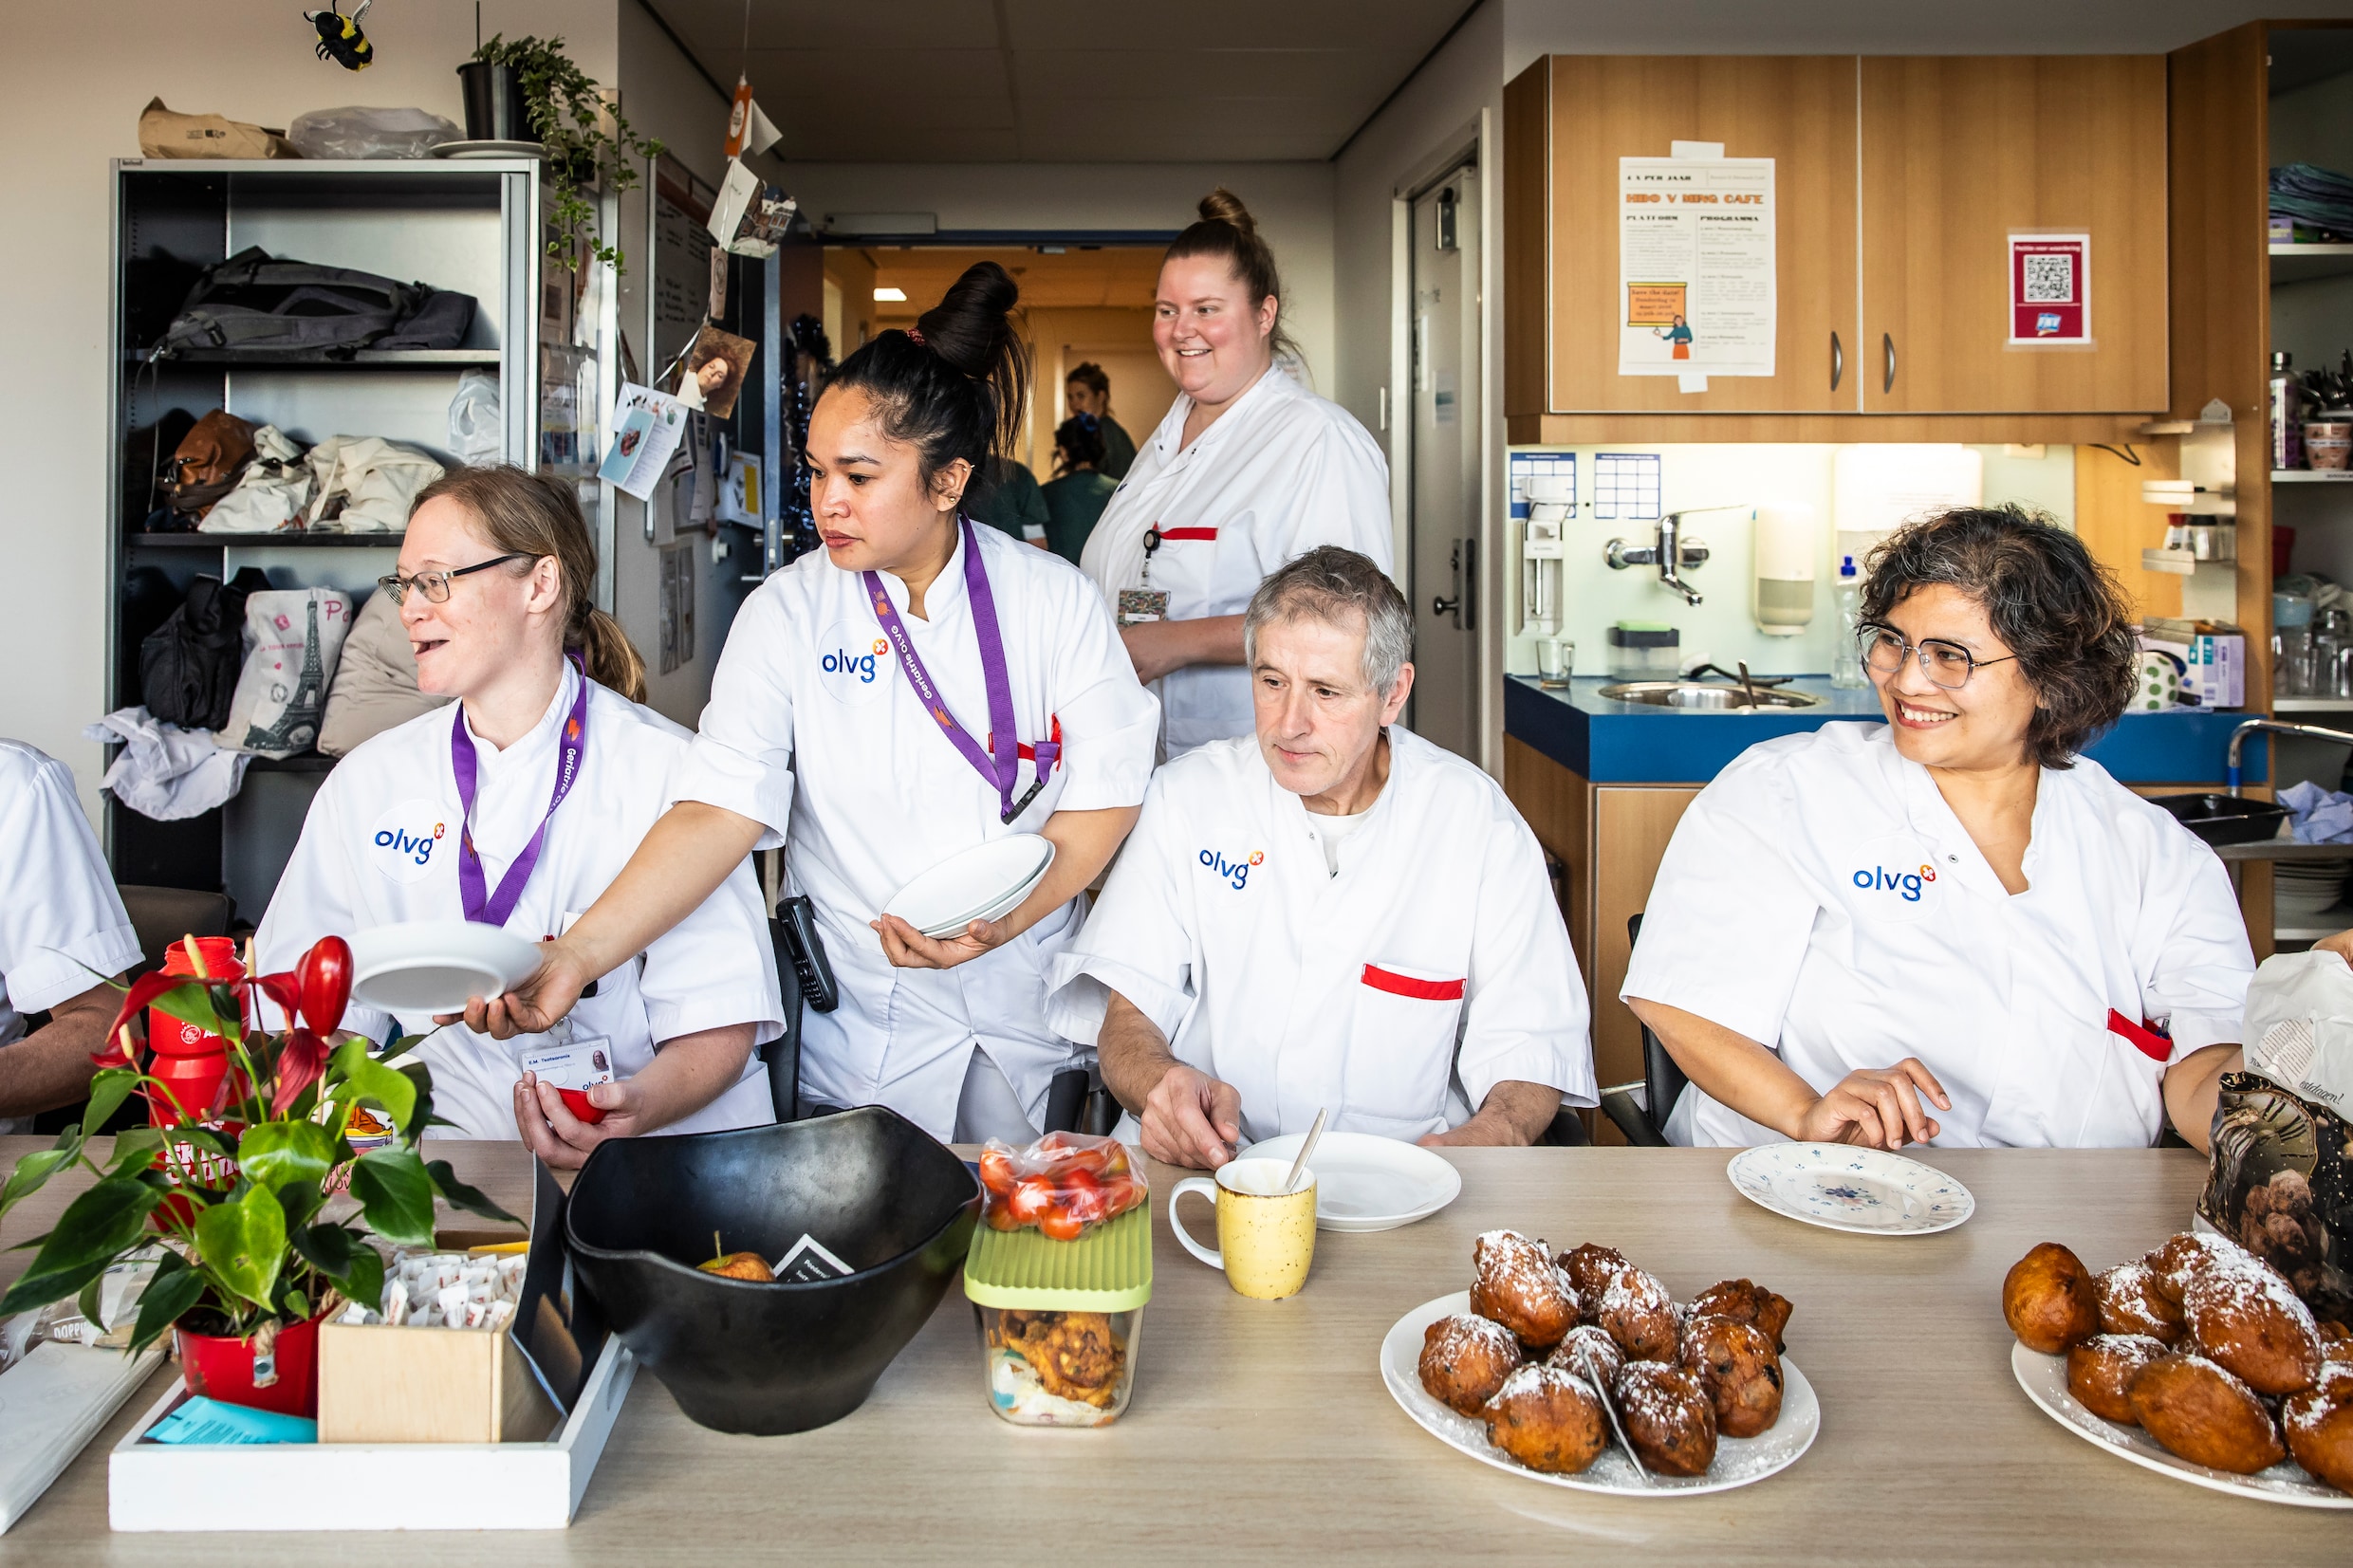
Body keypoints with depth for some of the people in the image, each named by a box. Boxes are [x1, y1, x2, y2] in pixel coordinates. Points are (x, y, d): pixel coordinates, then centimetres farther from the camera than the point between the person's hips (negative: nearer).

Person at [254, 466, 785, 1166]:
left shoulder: (667, 768, -3)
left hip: (664, 1141, -3)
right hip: (455, 1139, 4)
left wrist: (641, 1104, -26)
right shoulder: (367, 780, 11)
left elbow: (718, 1022, -7)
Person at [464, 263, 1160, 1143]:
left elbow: (1108, 793, -5)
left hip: (1031, 1008, 1)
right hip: (864, 1027, -1)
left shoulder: (1055, 601, -5)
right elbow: (719, 808, -16)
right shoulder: (787, 614, -7)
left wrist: (1006, 920, -20)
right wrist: (578, 956, -29)